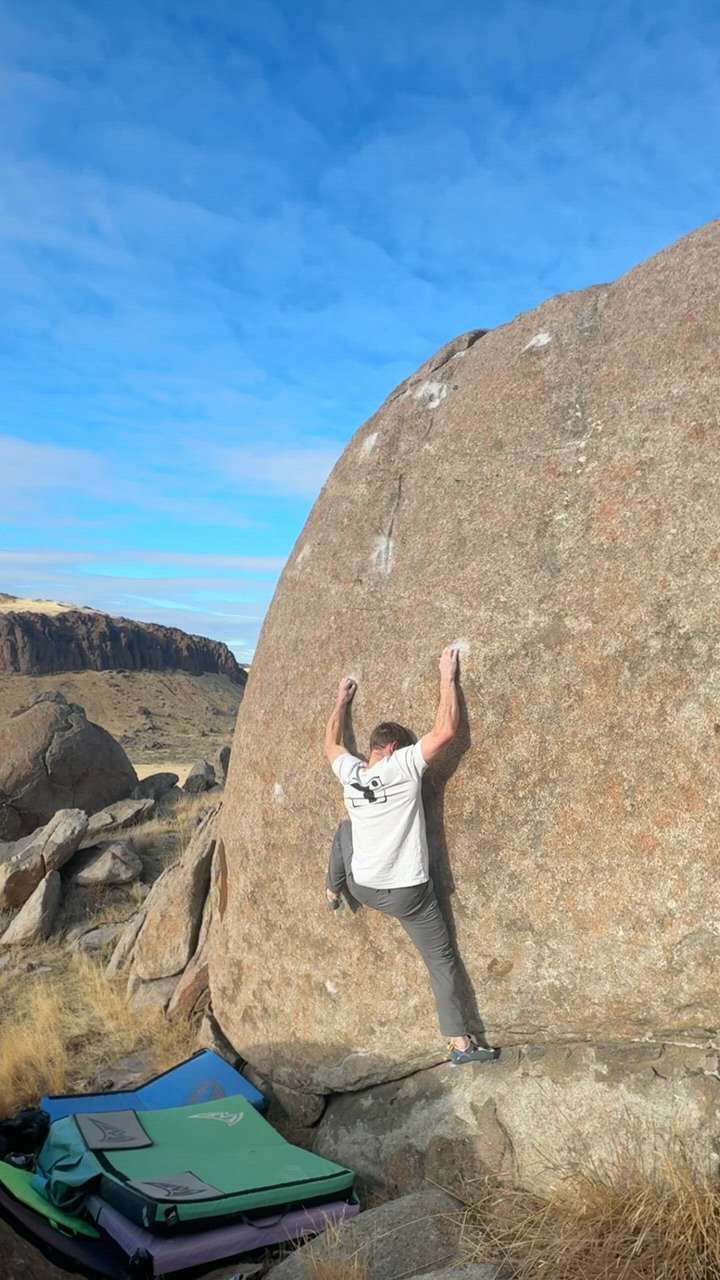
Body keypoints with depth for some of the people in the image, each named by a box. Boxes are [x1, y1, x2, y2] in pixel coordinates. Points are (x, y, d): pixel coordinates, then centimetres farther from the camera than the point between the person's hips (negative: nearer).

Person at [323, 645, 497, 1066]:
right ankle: (460, 1043, 9)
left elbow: (331, 744, 19)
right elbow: (447, 730, -19)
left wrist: (341, 702, 31)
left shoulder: (351, 772, -2)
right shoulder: (403, 765, -16)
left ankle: (334, 891, 48)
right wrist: (448, 677, -10)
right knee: (443, 961, 9)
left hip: (363, 888, 4)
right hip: (409, 892, -4)